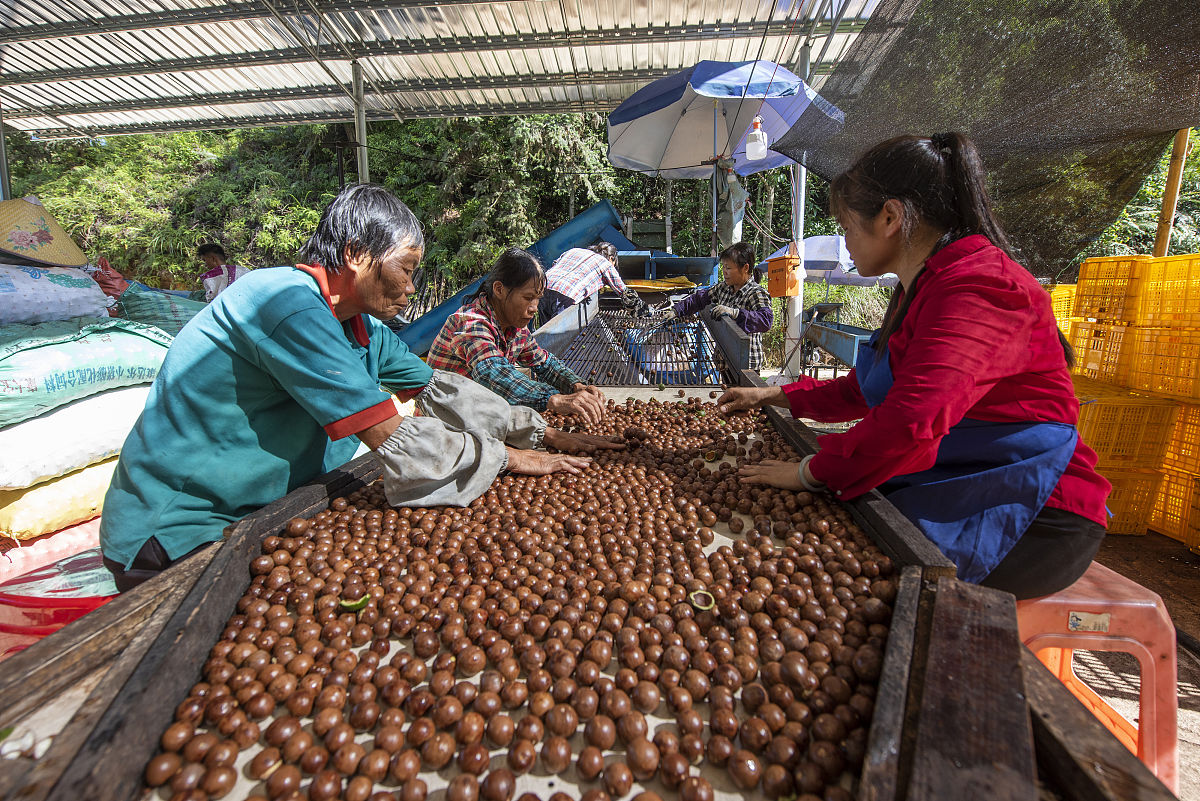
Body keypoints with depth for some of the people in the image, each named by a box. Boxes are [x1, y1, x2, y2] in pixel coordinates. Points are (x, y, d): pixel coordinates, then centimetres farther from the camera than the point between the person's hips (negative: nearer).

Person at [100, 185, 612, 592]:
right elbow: (398, 441, -29)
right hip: (174, 539, -8)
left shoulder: (365, 328, 2)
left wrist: (543, 435, 4)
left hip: (257, 514, 8)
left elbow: (441, 393, 7)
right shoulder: (286, 301, -26)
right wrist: (511, 458, -17)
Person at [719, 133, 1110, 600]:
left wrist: (812, 473, -20)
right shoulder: (922, 289, 16)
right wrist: (773, 396, 23)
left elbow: (909, 420, -33)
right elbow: (863, 390, 24)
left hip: (1030, 518, -9)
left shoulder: (977, 286, -20)